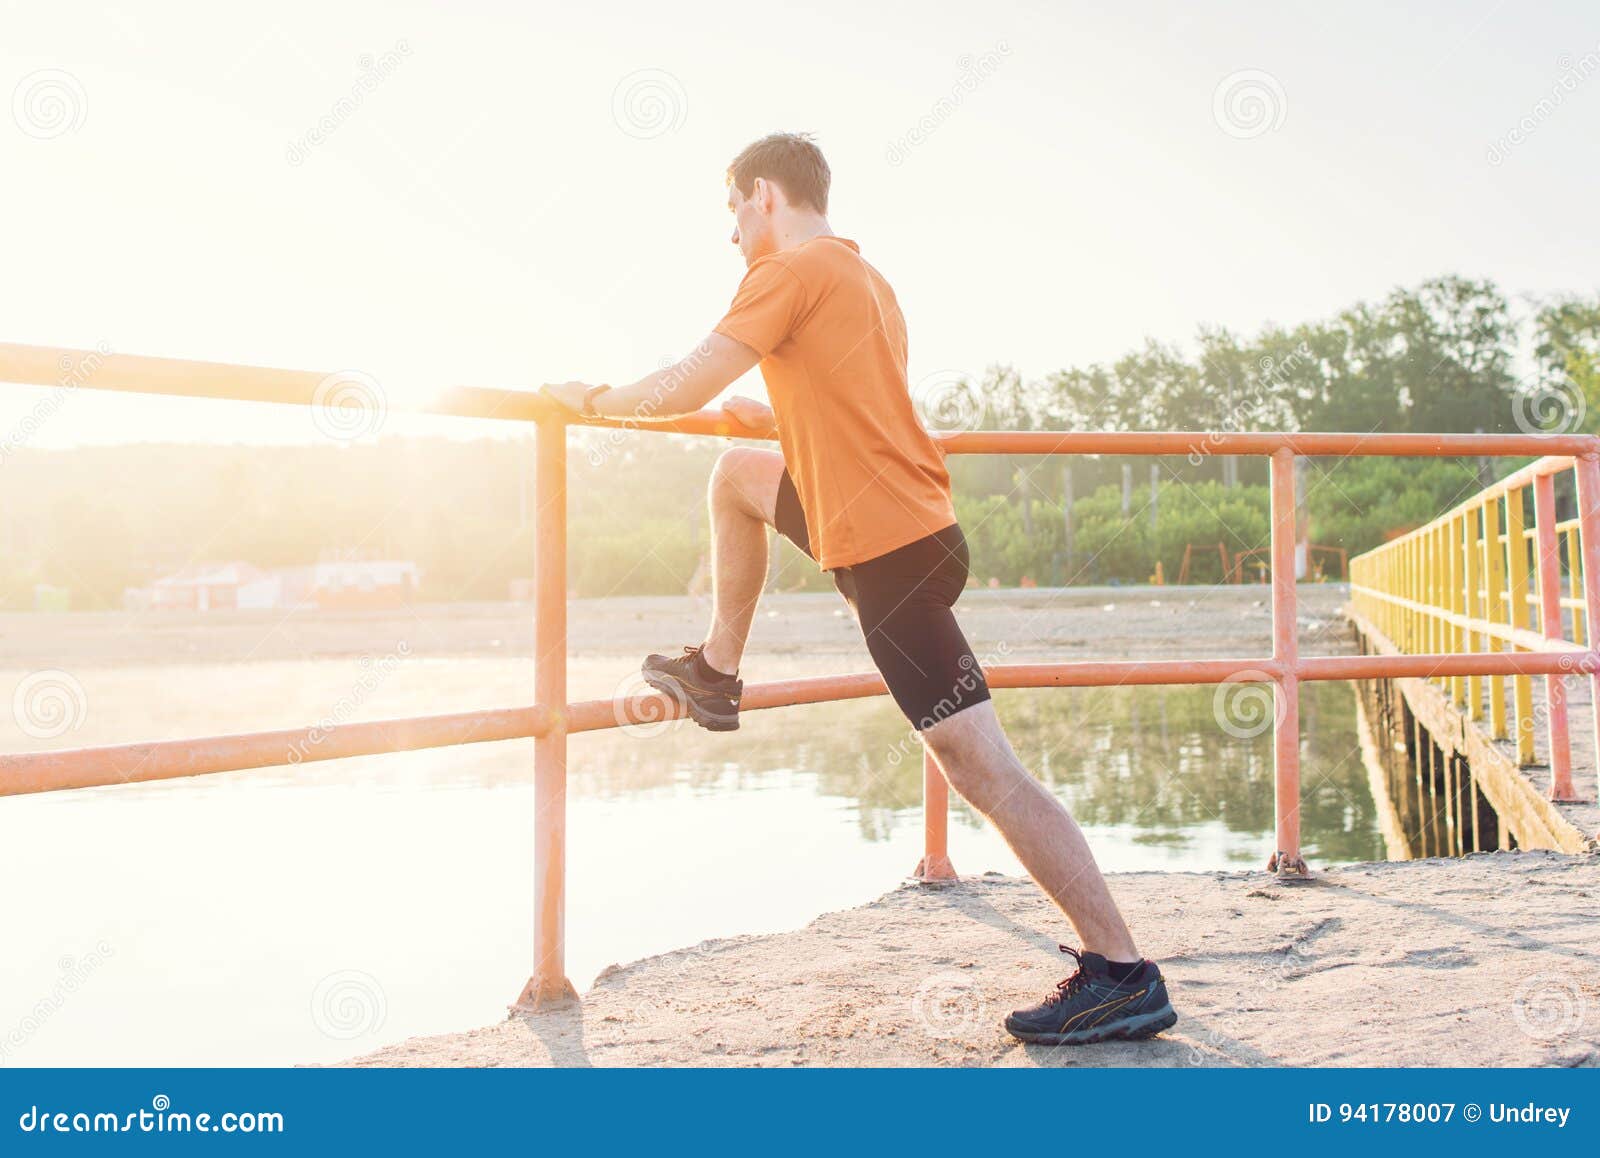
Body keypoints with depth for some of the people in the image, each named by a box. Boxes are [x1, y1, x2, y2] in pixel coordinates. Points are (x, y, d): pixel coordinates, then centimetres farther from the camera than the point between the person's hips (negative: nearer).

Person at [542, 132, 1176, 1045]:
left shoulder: (791, 270, -9)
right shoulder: (862, 277, 19)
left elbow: (682, 392, -10)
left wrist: (592, 399, 8)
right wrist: (759, 414, 38)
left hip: (890, 552, -10)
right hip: (891, 519, 10)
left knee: (984, 768, -9)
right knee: (740, 473, 24)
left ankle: (1124, 976, -5)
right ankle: (716, 674, 32)